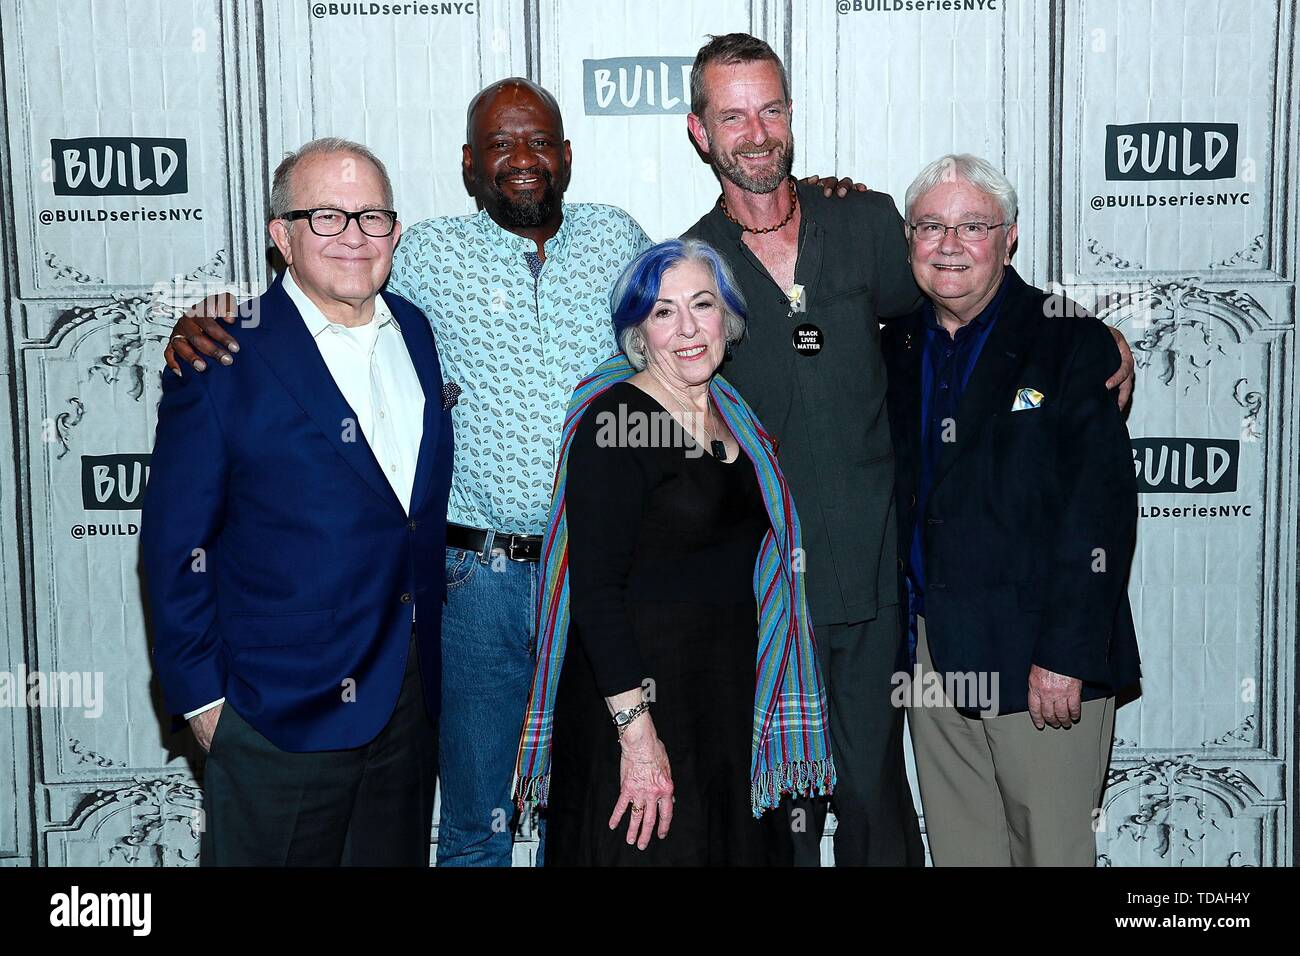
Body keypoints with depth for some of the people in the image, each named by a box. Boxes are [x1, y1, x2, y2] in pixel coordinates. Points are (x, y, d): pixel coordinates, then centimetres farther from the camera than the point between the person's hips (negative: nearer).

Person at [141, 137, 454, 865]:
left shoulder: (417, 332, 7)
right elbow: (176, 542, -8)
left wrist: (433, 659, 9)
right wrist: (201, 693, -9)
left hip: (415, 697, 5)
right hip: (281, 713, -5)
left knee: (397, 856, 17)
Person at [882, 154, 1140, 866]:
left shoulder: (1069, 341, -6)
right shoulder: (900, 346, 10)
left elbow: (1102, 509, -12)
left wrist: (1066, 656, -17)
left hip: (1045, 657, -5)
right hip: (932, 653, 5)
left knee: (1053, 848, 4)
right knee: (958, 847, 13)